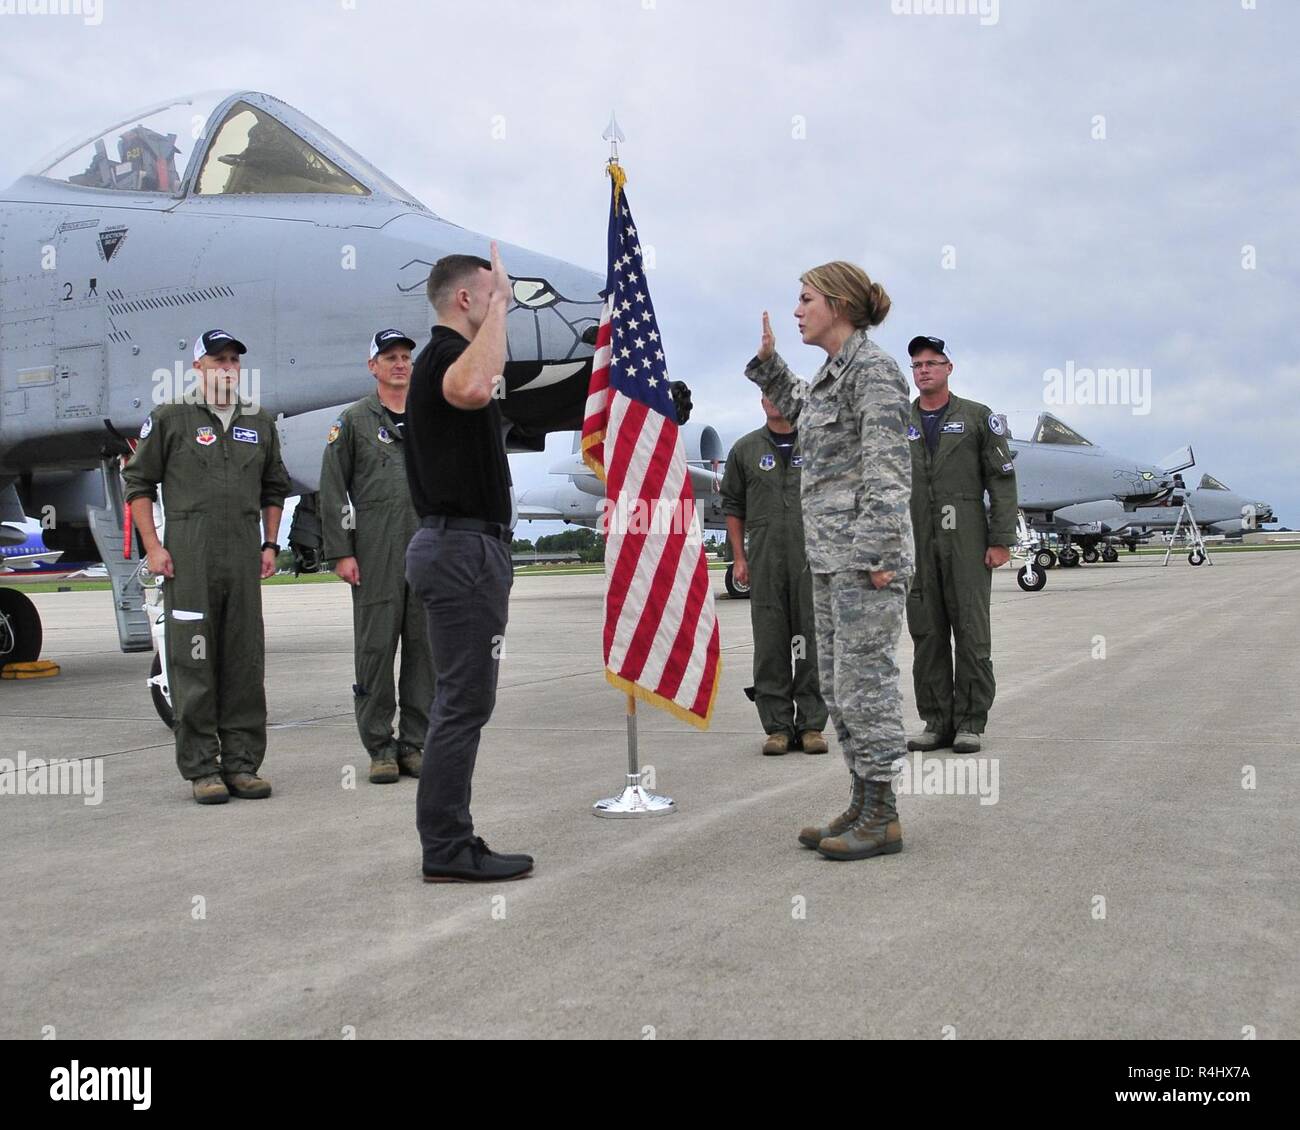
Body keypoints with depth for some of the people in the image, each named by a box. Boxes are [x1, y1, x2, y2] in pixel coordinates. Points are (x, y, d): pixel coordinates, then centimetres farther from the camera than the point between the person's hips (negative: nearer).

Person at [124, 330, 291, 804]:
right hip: (188, 555, -4)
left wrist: (270, 544, 13)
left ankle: (242, 764, 12)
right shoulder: (170, 418, 4)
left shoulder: (260, 422, 15)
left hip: (243, 554, 4)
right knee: (193, 663, -3)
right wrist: (153, 546, -4)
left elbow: (274, 488, 23)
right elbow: (138, 483, 4)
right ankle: (201, 768, 2)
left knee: (245, 663, 5)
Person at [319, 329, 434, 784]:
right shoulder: (353, 420, 5)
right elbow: (333, 490, 1)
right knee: (376, 647, -2)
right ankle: (380, 749, 5)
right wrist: (340, 552, -7)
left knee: (425, 646, 4)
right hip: (375, 554, -3)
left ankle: (416, 744, 12)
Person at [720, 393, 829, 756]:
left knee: (811, 641, 0)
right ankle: (777, 727, 7)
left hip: (811, 554, -1)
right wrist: (739, 558, 5)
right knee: (769, 643, 1)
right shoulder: (745, 449, 11)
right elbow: (732, 506, 13)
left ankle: (811, 725, 6)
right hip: (763, 559, 1)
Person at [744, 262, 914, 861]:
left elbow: (888, 469, -18)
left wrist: (878, 556, -22)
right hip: (830, 554, 10)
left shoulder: (874, 369, -11)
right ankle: (862, 806, 19)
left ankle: (882, 818, 2)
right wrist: (767, 360, 26)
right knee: (838, 685, 11)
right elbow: (798, 408, 39)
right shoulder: (833, 373, 16)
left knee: (864, 683, -6)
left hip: (866, 555, -10)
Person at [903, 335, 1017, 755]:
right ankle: (937, 721, 10)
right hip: (916, 544, 3)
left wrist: (1001, 541, -7)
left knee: (971, 633, -2)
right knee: (927, 634, 4)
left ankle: (970, 723, 4)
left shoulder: (978, 418, 5)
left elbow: (1002, 480, 0)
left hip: (966, 542, -3)